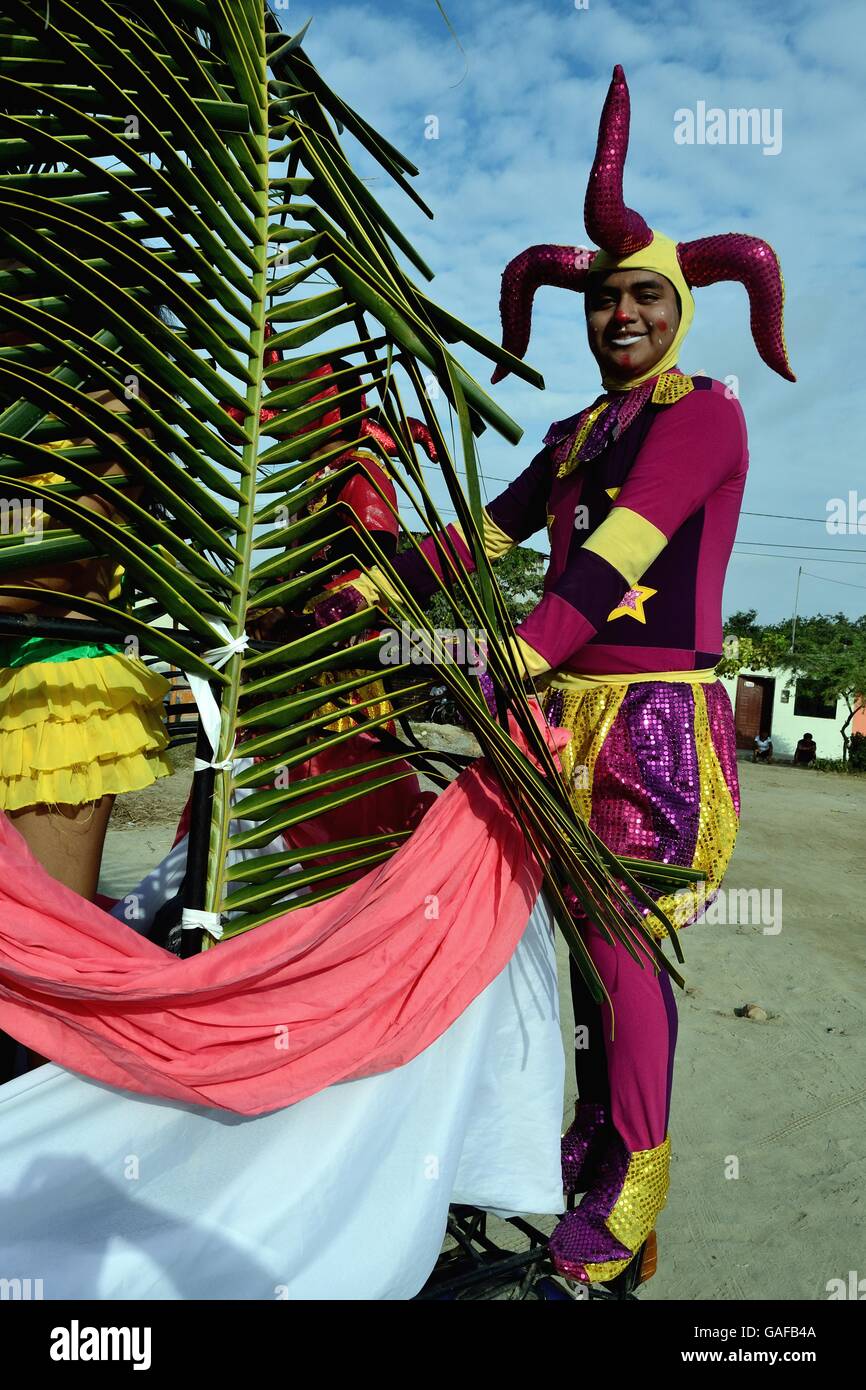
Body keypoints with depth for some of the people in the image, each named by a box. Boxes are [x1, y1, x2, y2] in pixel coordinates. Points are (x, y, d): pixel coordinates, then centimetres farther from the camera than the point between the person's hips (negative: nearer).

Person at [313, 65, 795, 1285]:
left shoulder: (702, 411, -5)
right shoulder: (576, 434, 19)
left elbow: (618, 552, -20)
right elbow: (488, 532, 17)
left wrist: (520, 658, -29)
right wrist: (375, 589, 11)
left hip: (654, 720, -7)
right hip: (572, 712, 7)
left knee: (626, 942, -6)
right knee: (590, 925, 12)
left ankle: (633, 1186, 10)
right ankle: (593, 1134, 28)